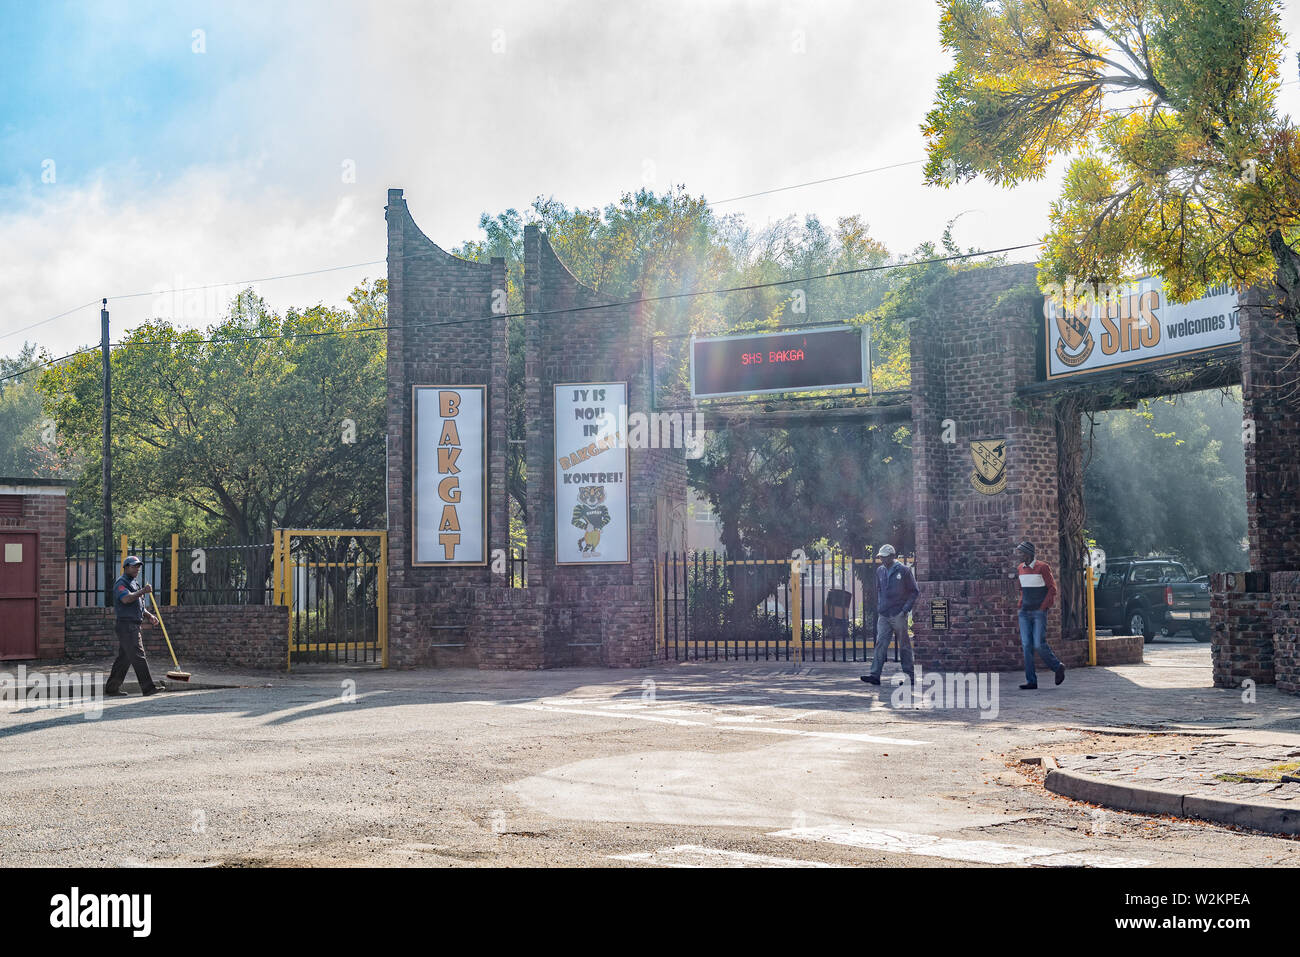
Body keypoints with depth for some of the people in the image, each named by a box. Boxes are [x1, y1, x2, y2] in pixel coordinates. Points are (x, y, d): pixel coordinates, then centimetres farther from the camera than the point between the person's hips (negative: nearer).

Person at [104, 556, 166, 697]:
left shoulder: (135, 584, 24)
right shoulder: (121, 583, -7)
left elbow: (139, 606, 28)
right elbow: (126, 599, -26)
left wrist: (149, 616, 12)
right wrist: (143, 591, -23)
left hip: (133, 626, 10)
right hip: (125, 624, -10)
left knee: (124, 658, 11)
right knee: (138, 656, -12)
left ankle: (111, 687, 15)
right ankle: (149, 687, -15)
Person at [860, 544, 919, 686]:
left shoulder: (904, 571, -4)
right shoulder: (880, 571, 11)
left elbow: (915, 592, -1)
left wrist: (905, 609, -8)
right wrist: (879, 608, 11)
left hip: (898, 615, -5)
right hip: (883, 616, 5)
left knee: (904, 645, 3)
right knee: (880, 643, -5)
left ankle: (910, 676, 11)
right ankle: (875, 675, -10)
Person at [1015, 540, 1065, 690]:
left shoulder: (1042, 567, -8)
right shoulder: (1020, 569, 10)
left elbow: (1052, 588, -5)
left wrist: (1043, 607, -9)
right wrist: (1021, 604, 11)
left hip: (1039, 612, -6)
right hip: (1025, 613, 6)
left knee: (1039, 645, -11)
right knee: (1026, 645, -2)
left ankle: (1058, 667, 14)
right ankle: (1031, 681, 0)